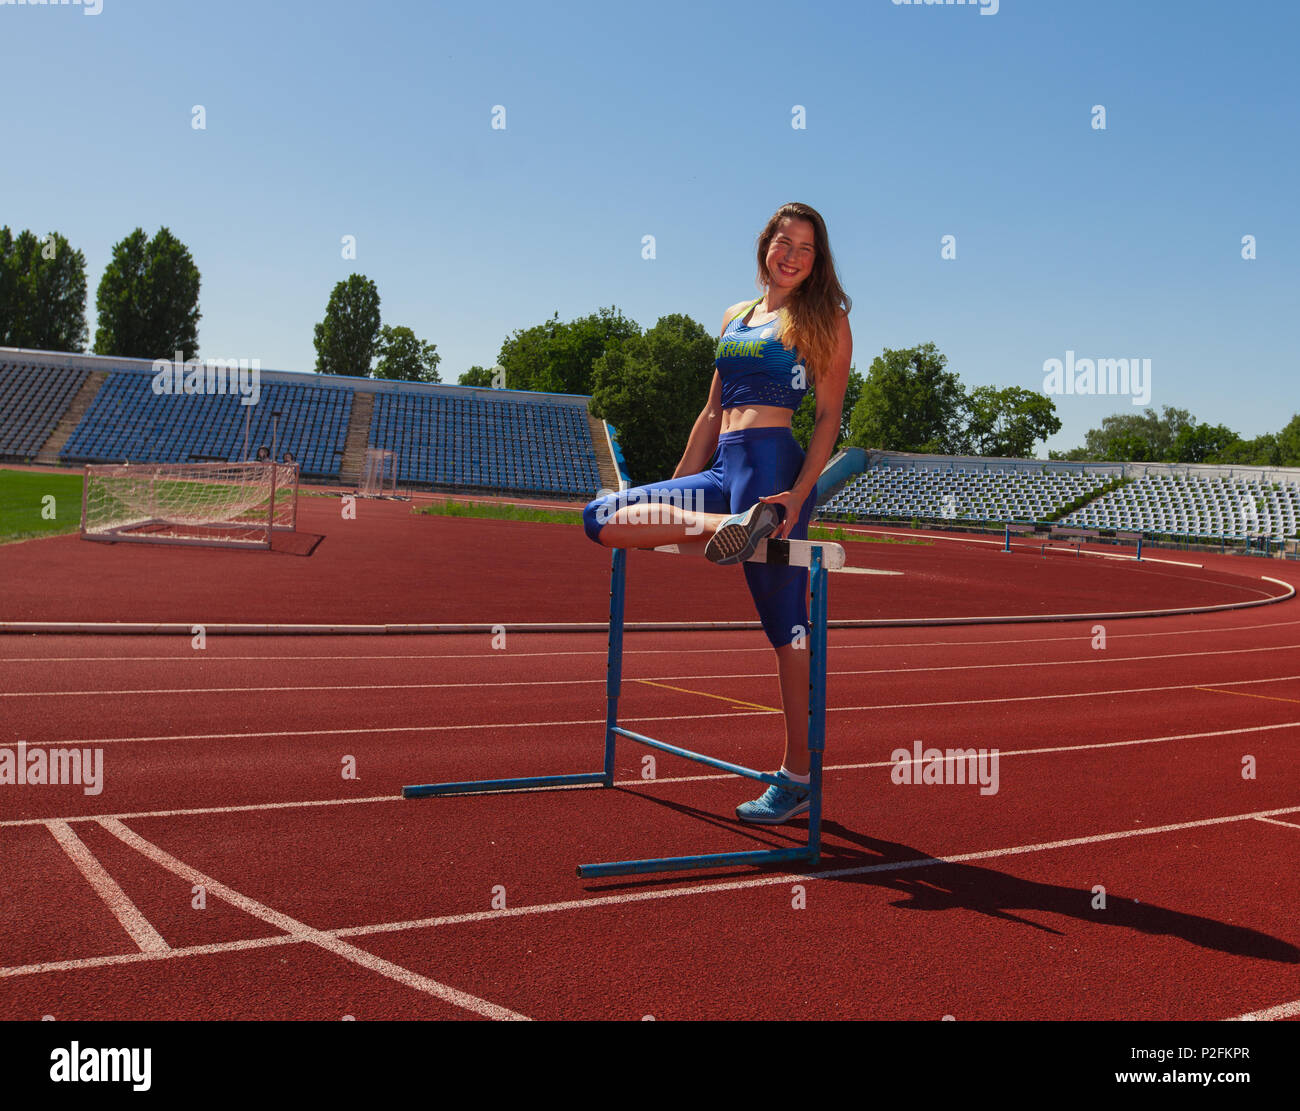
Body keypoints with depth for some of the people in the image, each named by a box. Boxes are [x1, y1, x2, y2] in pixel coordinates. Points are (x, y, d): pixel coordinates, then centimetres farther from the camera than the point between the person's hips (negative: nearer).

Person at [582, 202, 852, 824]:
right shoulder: (735, 316, 21)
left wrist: (799, 496, -17)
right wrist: (675, 491, 21)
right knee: (601, 518, -1)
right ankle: (723, 525, -17)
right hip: (722, 468, 7)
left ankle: (798, 780, 6)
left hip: (774, 465, -7)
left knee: (788, 628, -4)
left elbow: (829, 417, -4)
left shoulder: (823, 319, 4)